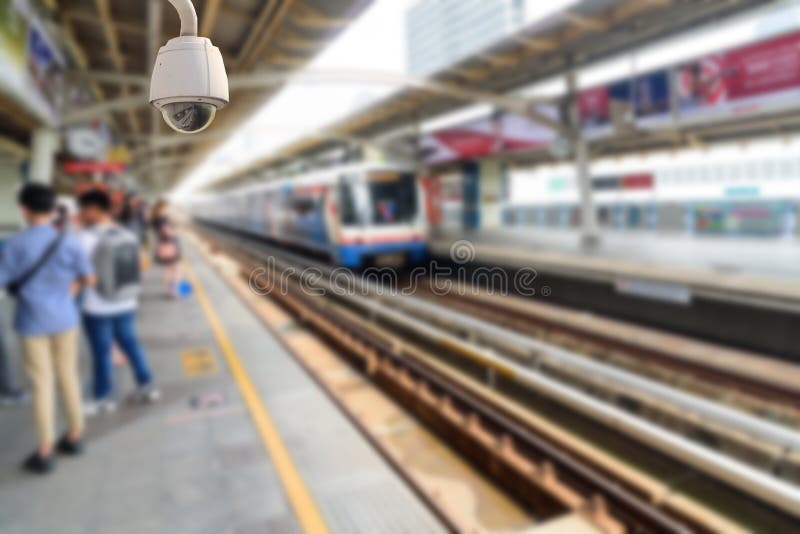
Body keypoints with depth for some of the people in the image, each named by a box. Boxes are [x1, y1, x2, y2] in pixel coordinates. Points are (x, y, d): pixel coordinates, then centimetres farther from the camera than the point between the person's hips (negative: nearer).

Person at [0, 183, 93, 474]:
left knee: (42, 384, 5)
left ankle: (44, 453, 14)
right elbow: (89, 279, 1)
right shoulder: (69, 242, -7)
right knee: (68, 377, 15)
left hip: (32, 322, -2)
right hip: (64, 318, 2)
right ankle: (74, 436, 28)